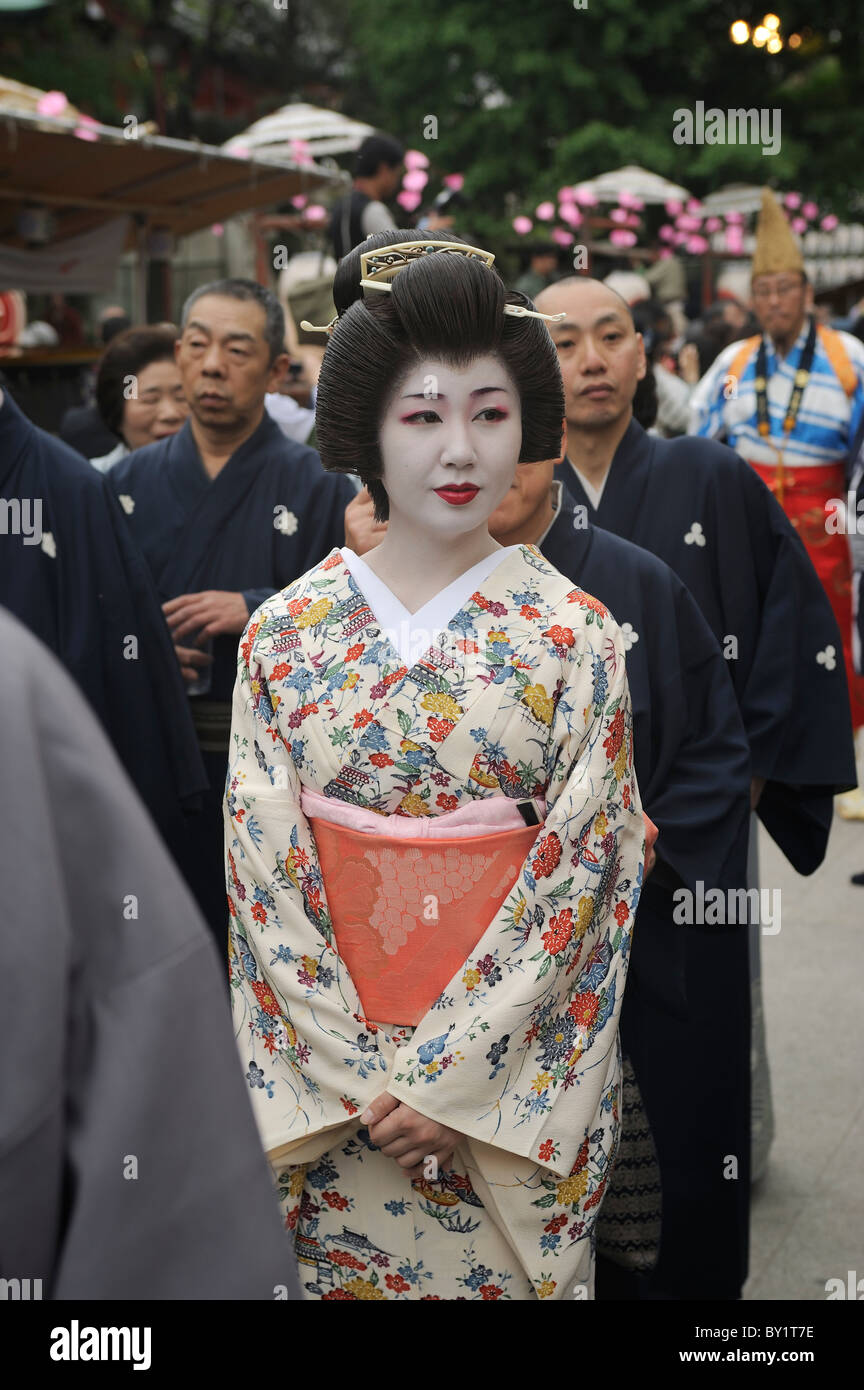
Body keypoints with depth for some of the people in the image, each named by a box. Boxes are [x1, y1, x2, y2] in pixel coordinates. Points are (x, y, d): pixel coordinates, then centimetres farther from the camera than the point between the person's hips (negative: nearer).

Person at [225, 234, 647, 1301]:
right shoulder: (285, 633, -3)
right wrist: (354, 1072, -11)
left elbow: (578, 875, -10)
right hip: (326, 1075, 1)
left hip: (518, 1070, -1)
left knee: (511, 1274, 11)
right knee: (341, 1272, 13)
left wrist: (450, 1074, -14)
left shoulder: (576, 639, -6)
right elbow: (262, 865, -4)